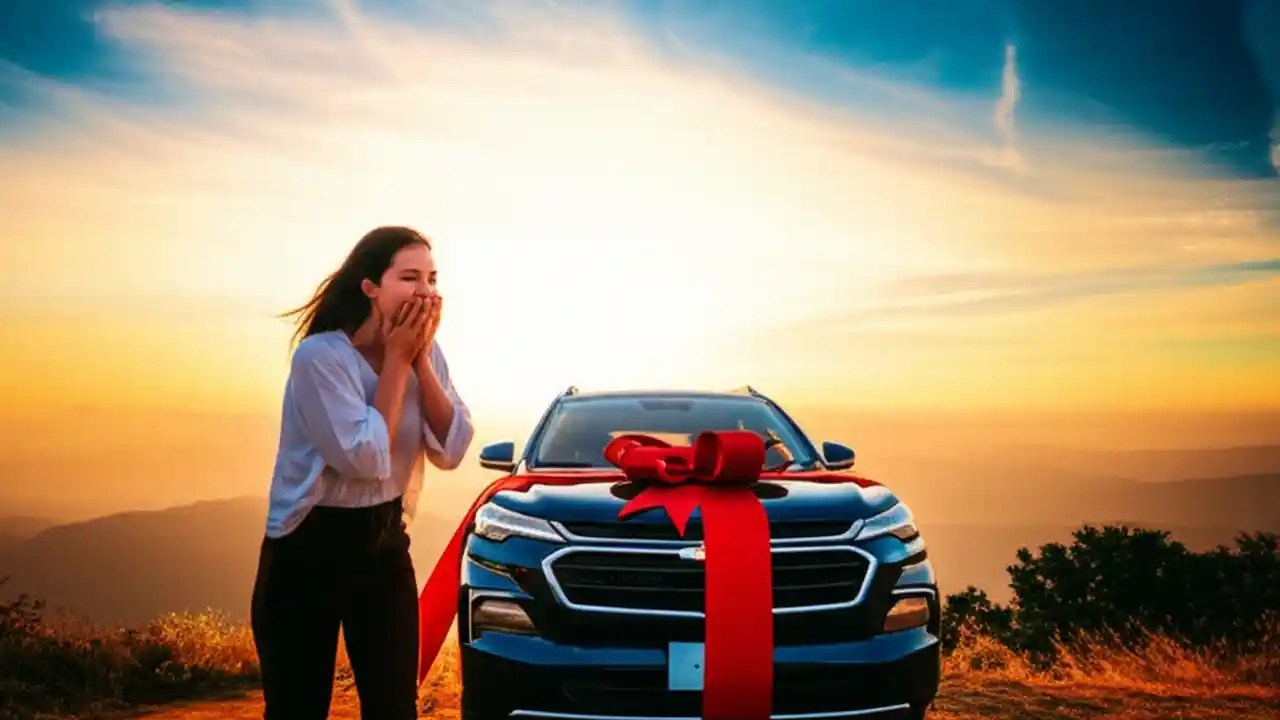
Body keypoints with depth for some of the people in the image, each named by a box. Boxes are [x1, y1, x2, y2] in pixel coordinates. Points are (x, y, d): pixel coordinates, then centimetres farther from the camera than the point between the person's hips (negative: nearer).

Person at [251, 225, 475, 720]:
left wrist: (420, 360, -14)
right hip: (309, 548, -5)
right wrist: (397, 360, -19)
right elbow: (366, 459, -24)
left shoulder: (426, 353, 0)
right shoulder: (320, 356, -19)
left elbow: (450, 451, -7)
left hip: (385, 542, 5)